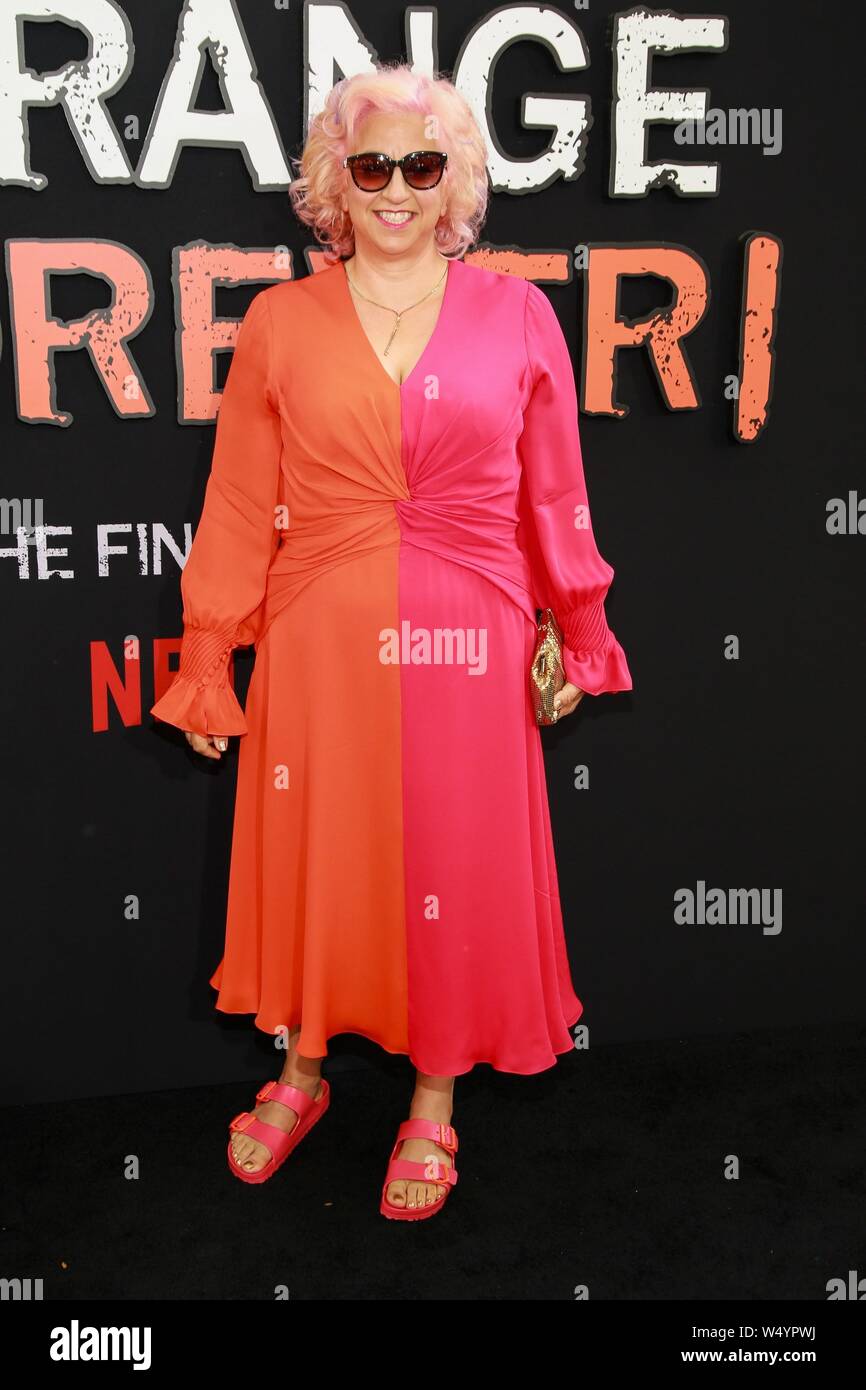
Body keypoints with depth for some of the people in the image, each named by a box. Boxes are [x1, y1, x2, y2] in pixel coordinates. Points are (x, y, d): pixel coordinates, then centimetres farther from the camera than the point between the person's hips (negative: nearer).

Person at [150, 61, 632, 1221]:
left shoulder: (517, 315, 3)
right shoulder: (279, 322, 3)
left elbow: (551, 495, 6)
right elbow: (239, 505, 2)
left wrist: (577, 632, 8)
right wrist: (208, 660, 2)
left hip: (467, 645, 0)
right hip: (319, 642, 1)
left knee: (459, 869, 9)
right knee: (312, 858, 12)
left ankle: (434, 1107, 31)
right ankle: (303, 1072, 38)